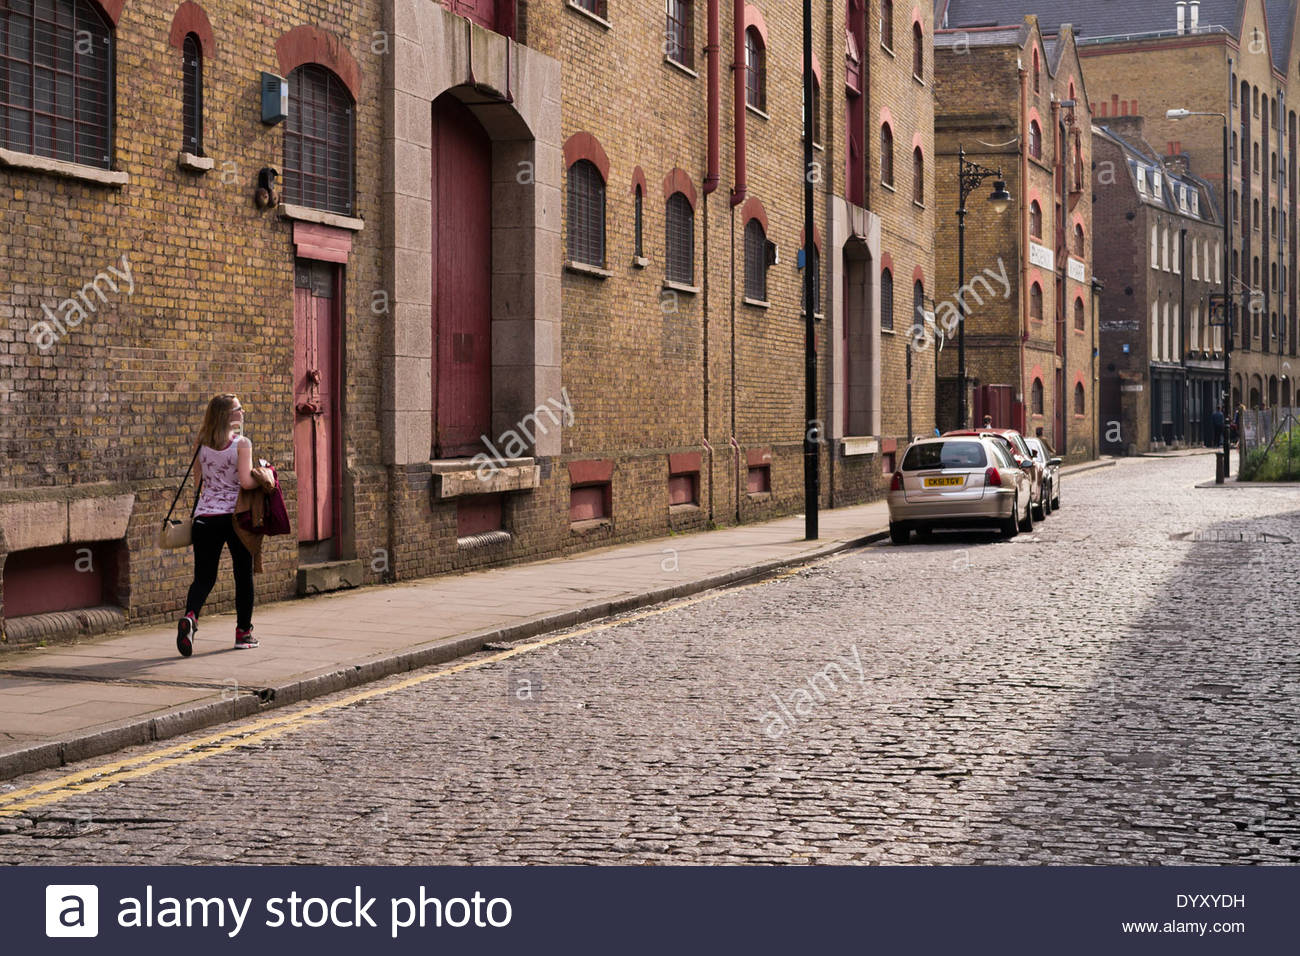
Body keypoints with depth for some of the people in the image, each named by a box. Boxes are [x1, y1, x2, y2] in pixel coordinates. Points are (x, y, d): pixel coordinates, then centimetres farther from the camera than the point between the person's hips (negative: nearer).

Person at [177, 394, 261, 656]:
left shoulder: (202, 444, 5)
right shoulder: (241, 443, -9)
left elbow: (199, 482, 12)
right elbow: (246, 481, -17)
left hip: (205, 515, 3)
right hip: (235, 515, -3)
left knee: (204, 576, 6)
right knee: (243, 575, 12)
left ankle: (190, 616, -22)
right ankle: (243, 633, 18)